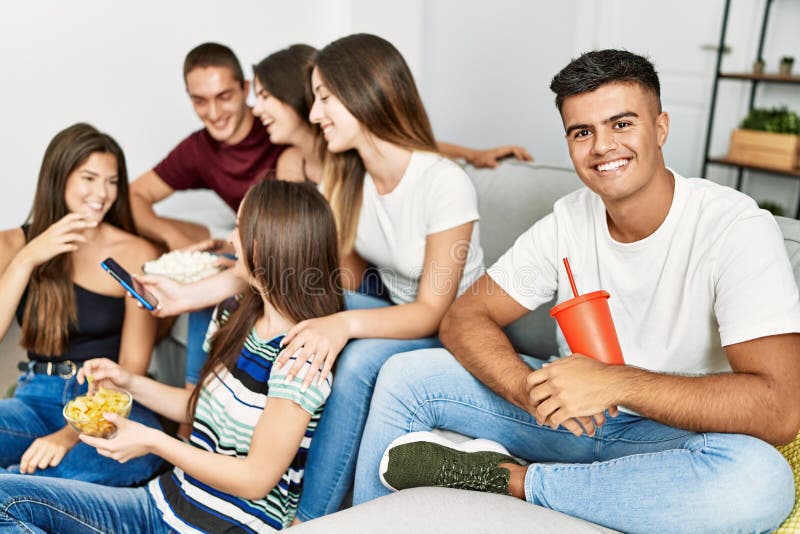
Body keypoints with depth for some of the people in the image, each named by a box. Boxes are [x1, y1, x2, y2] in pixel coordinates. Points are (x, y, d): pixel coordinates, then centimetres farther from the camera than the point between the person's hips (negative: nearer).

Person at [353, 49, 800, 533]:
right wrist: (529, 389, -25)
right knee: (404, 375, -7)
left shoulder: (739, 229, -18)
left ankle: (508, 479, -22)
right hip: (572, 414, 4)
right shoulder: (569, 220, -4)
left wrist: (616, 383, -35)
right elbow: (464, 318, -5)